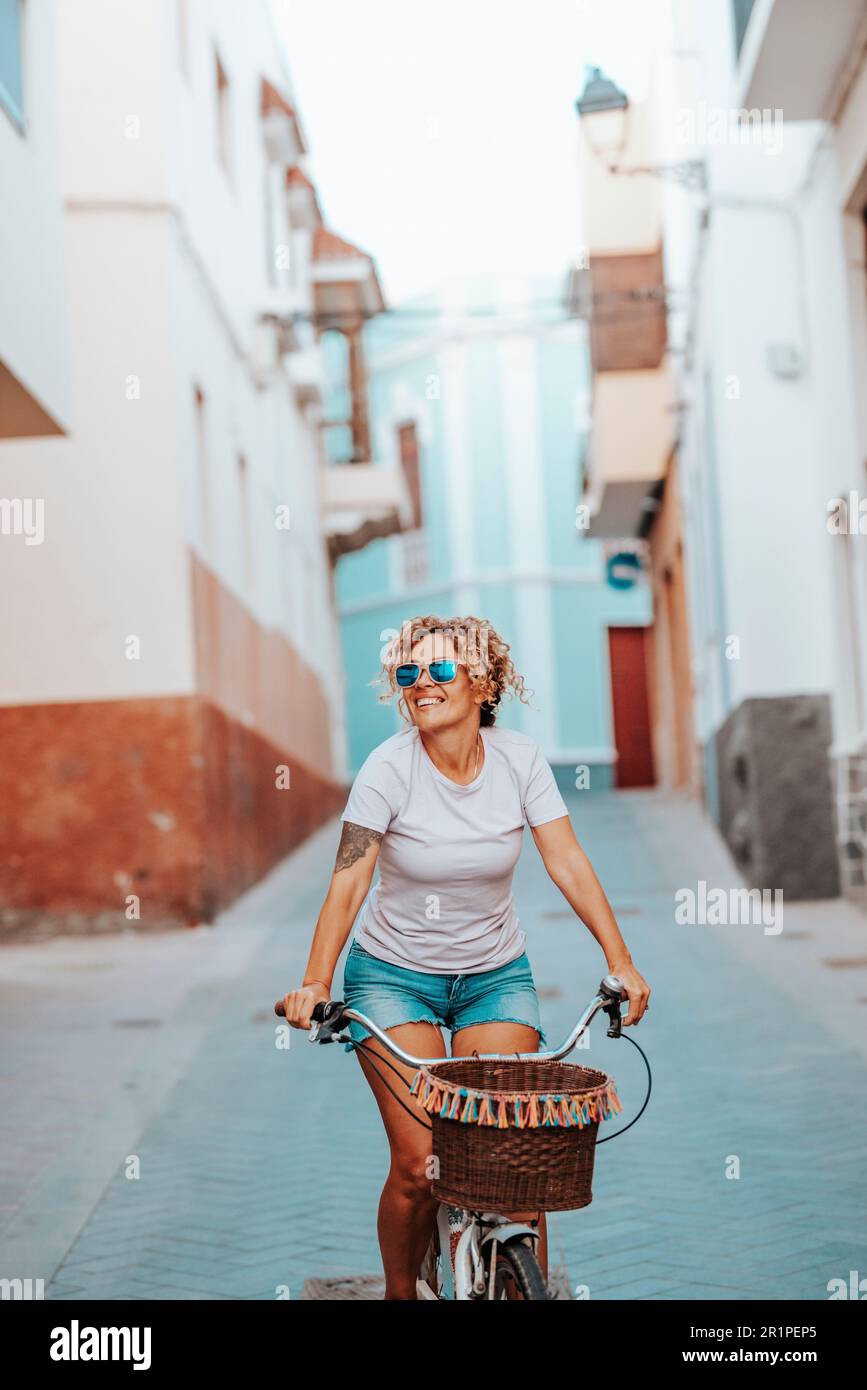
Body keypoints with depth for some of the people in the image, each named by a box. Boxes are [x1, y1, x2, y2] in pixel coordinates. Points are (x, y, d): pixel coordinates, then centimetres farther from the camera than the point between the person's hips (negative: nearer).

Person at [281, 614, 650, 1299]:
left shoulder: (520, 759, -9)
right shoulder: (389, 768, -16)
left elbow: (569, 864, -10)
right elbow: (348, 882, -19)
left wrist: (620, 963, -17)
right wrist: (315, 982, -30)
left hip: (496, 974, 2)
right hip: (394, 975, -2)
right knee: (419, 1164, -9)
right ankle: (400, 1293, 16)